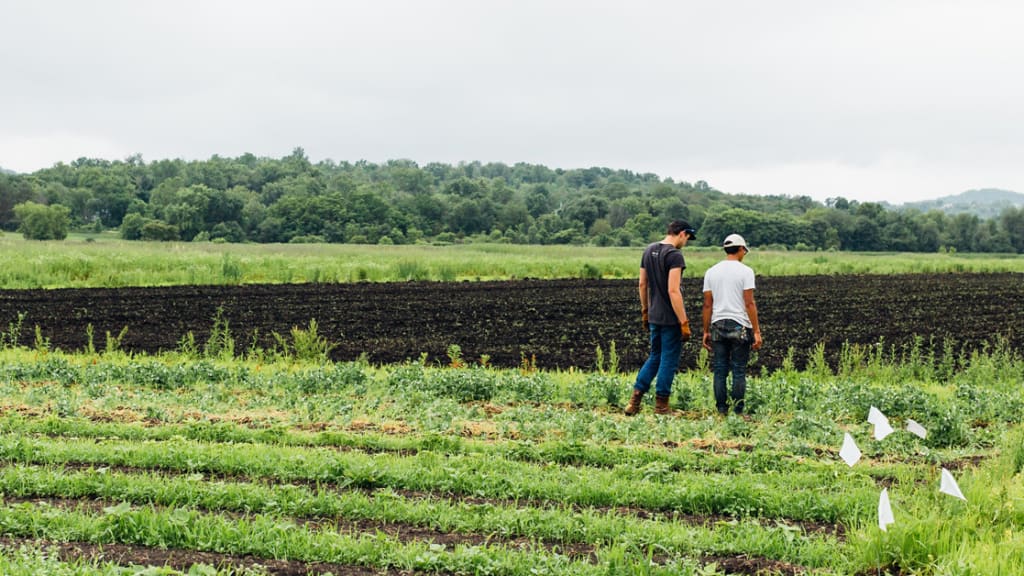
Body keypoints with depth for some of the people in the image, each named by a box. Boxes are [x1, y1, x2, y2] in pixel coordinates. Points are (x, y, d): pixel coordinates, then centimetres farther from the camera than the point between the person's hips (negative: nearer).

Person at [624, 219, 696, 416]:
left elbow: (642, 284, 14)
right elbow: (673, 291, -23)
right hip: (670, 319, -8)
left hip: (654, 317, 8)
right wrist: (684, 322, -21)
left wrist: (645, 311, 23)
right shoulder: (674, 255, -17)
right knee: (669, 361, 2)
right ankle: (661, 407, 8)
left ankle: (635, 400, 11)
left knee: (655, 356, 18)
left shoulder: (649, 251, 9)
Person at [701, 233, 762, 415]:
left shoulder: (711, 272, 8)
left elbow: (707, 304, 7)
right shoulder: (745, 271, -5)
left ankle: (722, 411, 6)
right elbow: (749, 303, -9)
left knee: (720, 371, 6)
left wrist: (706, 331, 12)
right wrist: (757, 331, -7)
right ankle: (738, 411, 0)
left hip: (718, 325, 4)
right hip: (740, 326, -4)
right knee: (739, 371, 0)